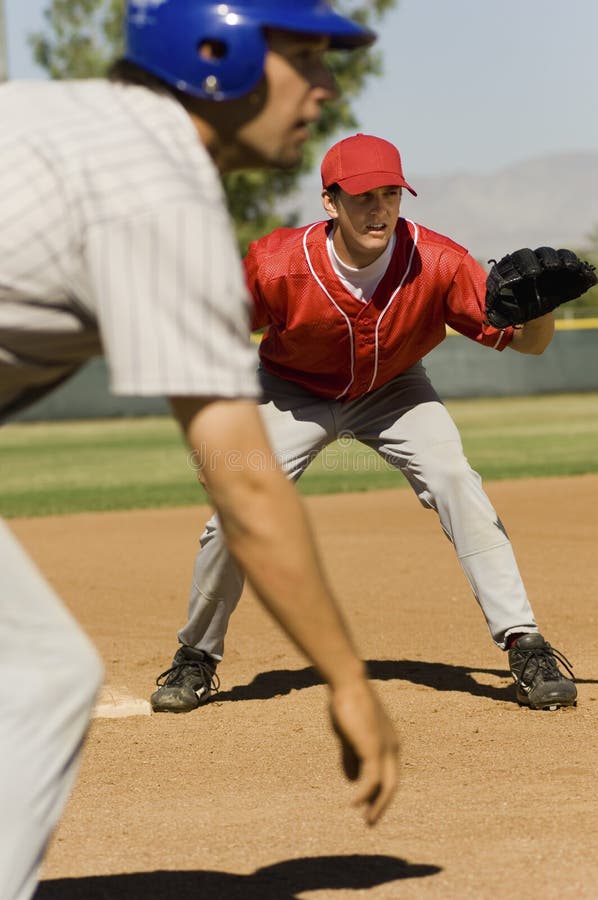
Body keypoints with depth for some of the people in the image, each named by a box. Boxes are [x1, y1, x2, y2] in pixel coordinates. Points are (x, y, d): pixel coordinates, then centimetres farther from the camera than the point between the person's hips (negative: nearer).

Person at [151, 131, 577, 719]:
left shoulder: (437, 263, -30)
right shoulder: (277, 265, -31)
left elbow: (525, 341, -27)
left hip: (394, 391, 0)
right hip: (295, 393, 0)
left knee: (455, 482, -22)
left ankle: (525, 646, -15)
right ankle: (196, 659, 10)